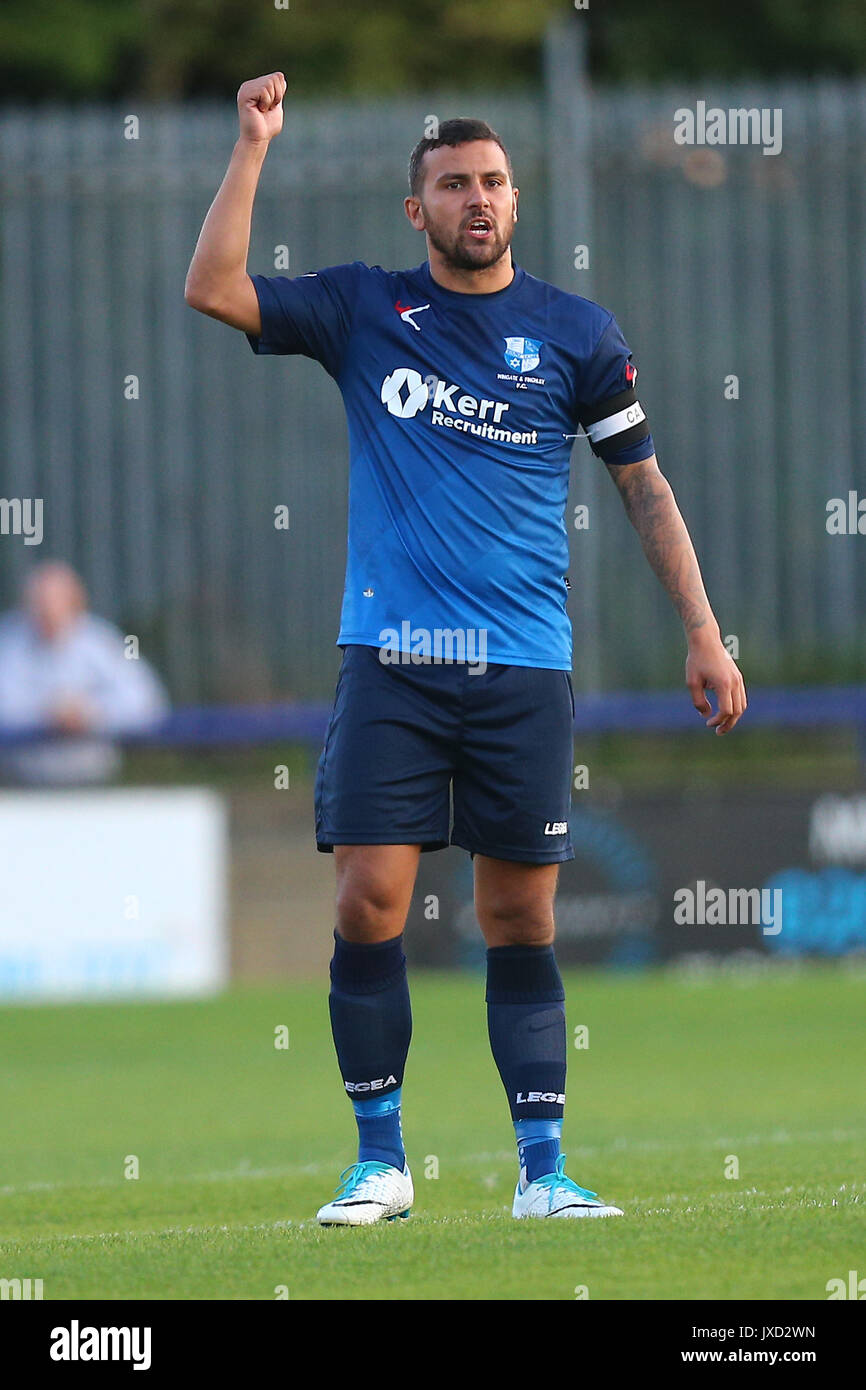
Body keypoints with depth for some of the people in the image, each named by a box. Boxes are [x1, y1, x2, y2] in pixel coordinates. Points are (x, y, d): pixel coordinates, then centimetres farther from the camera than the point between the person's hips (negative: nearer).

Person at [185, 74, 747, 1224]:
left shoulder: (578, 334, 6)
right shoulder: (363, 310, 6)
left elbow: (645, 486, 11)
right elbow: (214, 290, -5)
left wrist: (704, 634, 5)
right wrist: (255, 143, -9)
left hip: (526, 667, 0)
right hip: (391, 657, 0)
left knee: (522, 923, 2)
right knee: (369, 905, -7)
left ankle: (543, 1170, 6)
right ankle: (380, 1163, 2)